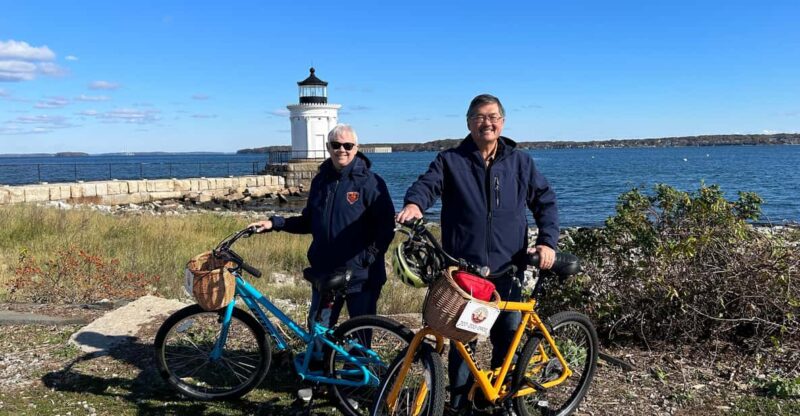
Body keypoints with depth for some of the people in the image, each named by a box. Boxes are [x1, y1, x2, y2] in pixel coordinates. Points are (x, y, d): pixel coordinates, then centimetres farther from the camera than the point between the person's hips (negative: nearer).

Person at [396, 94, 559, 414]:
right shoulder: (450, 160, 3)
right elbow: (427, 184, -12)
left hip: (507, 268, 2)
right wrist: (414, 203, -35)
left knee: (508, 337, 9)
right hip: (463, 267, -2)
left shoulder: (520, 162, 9)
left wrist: (548, 241, -3)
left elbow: (545, 201, 12)